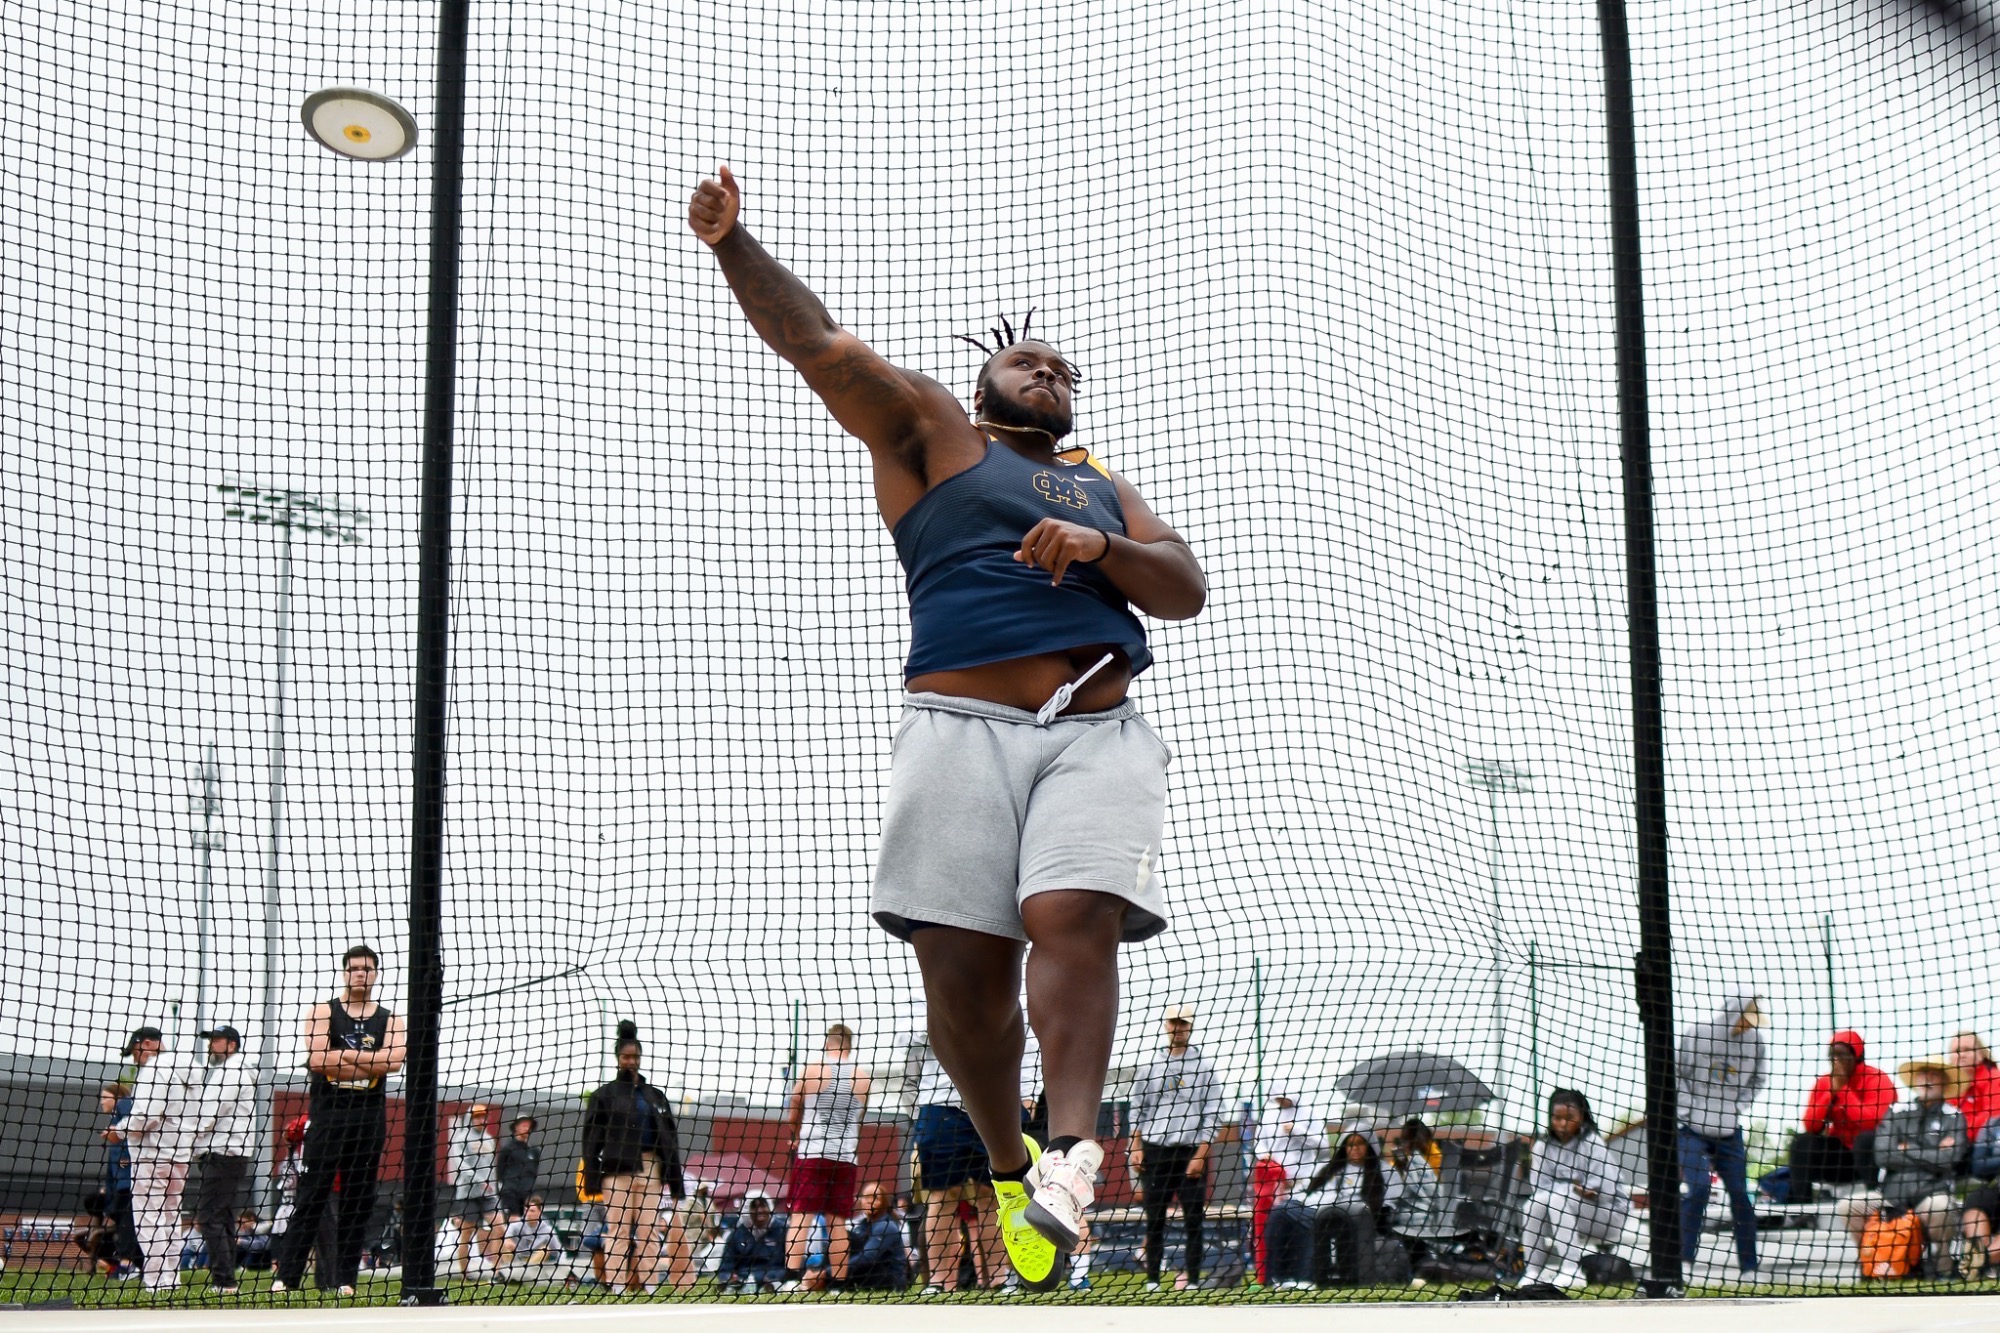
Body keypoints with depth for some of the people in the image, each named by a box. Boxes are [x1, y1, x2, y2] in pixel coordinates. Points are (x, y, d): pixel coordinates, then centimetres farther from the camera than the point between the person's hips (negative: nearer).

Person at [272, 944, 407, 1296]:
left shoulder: (390, 1021, 11)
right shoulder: (323, 1012, 5)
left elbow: (394, 1061, -9)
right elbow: (316, 1059, -12)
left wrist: (343, 1056, -11)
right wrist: (370, 1061, -7)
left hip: (369, 1120, 2)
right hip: (326, 1115, -2)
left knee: (359, 1201, 3)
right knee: (310, 1198, -5)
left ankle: (346, 1280, 7)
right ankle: (285, 1277, -5)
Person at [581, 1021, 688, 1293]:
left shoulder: (655, 1096, 15)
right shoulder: (604, 1095, 5)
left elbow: (670, 1139, 14)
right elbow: (591, 1140, 0)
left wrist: (675, 1180, 7)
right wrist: (592, 1179, -10)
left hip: (651, 1170, 3)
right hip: (617, 1171, -3)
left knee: (650, 1233, 2)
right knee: (618, 1233, -6)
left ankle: (650, 1289, 2)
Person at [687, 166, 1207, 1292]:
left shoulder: (1104, 489, 30)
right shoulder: (930, 431, 20)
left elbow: (1186, 589, 17)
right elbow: (818, 343, 9)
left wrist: (1101, 547, -3)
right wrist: (732, 242, -4)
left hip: (1100, 734, 2)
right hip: (964, 726, -2)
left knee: (1074, 918, -21)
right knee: (962, 961, -8)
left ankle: (1074, 1150, -30)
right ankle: (1006, 1161, 11)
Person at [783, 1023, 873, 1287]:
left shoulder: (811, 1071, 1)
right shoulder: (862, 1077, 9)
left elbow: (791, 1118, 11)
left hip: (811, 1153, -3)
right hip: (846, 1156, 3)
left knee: (799, 1217, -6)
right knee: (837, 1223, 8)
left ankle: (791, 1276, -20)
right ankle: (838, 1283, 5)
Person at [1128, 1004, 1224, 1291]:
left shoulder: (1204, 1066, 3)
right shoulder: (1150, 1066, 11)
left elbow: (1213, 1114, -1)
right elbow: (1138, 1110, 14)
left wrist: (1200, 1154, -9)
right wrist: (1136, 1147, 3)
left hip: (1191, 1152, -2)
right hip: (1154, 1151, 2)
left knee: (1193, 1219, -3)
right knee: (1154, 1218, 3)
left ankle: (1192, 1278, 2)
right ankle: (1152, 1279, 7)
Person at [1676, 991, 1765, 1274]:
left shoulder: (1754, 1041, -2)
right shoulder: (1696, 1036, -14)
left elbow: (1756, 1080, 13)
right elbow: (1674, 1074, -6)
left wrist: (1740, 1106, 0)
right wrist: (1688, 1110, -11)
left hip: (1729, 1132, 4)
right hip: (1693, 1129, -4)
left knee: (1740, 1193, 3)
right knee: (1697, 1188, -17)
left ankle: (1749, 1266, 13)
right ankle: (1684, 1259, -8)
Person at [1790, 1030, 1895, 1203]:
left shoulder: (1877, 1079, -13)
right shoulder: (1824, 1082, 2)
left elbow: (1870, 1123, -27)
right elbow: (1811, 1127, -8)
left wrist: (1842, 1089, -21)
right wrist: (1831, 1092, -16)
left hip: (1873, 1154, -5)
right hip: (1842, 1152, 5)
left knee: (1866, 1138, -35)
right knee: (1802, 1141, -16)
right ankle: (1800, 1205, -21)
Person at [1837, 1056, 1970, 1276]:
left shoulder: (1954, 1117, 7)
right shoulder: (1896, 1113, 12)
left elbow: (1948, 1160, -8)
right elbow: (1882, 1156, -2)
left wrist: (1908, 1150, -1)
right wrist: (1930, 1156, -3)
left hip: (1933, 1193, -2)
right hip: (1892, 1193, 2)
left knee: (1941, 1207, -37)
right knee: (1848, 1206, -20)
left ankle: (1941, 1265, -10)